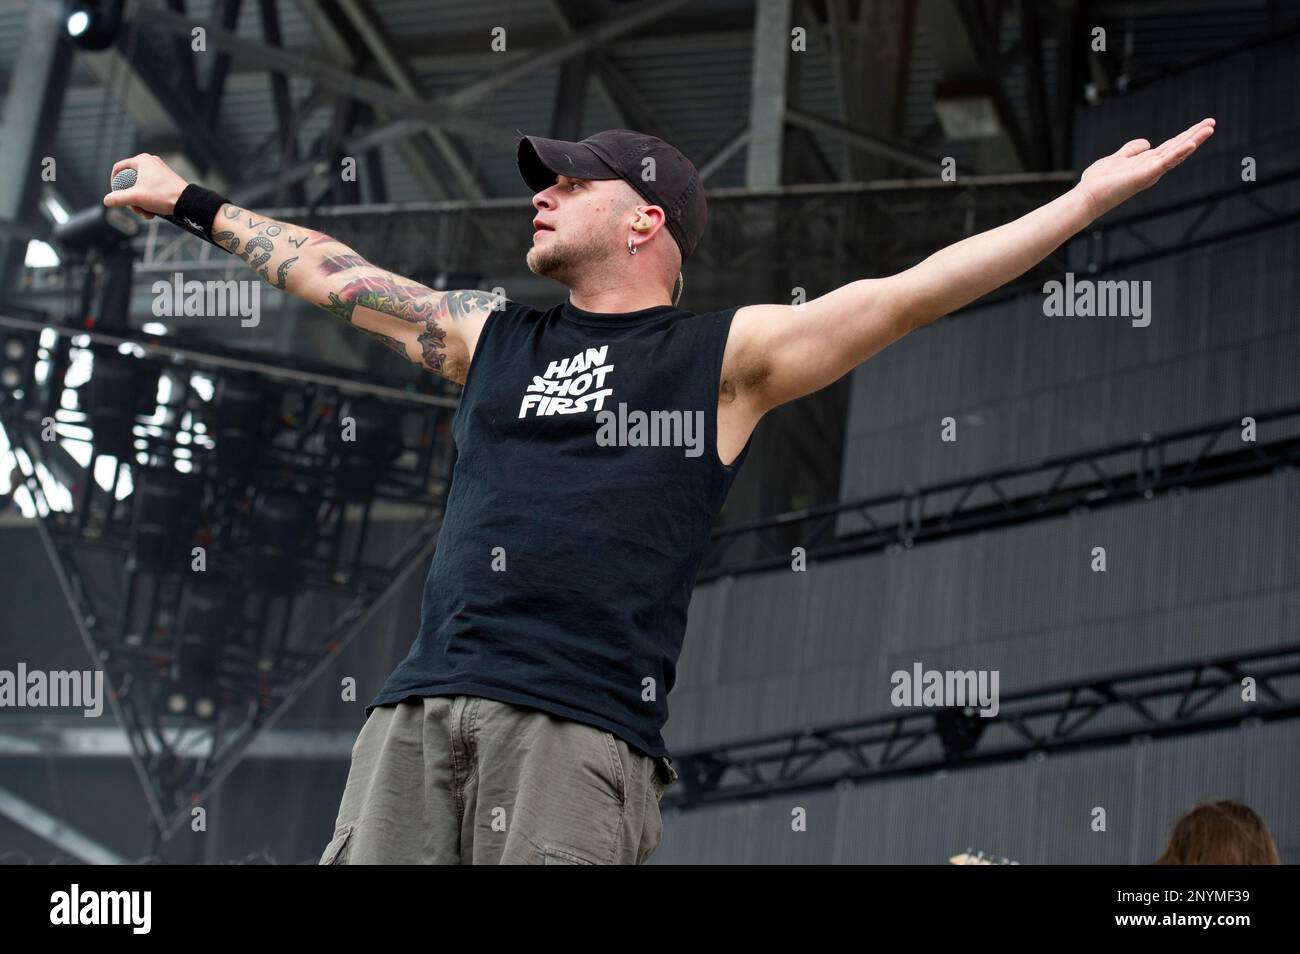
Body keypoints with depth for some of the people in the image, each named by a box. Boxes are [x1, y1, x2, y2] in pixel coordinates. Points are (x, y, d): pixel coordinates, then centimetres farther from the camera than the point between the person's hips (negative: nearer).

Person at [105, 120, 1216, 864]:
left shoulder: (728, 355, 12)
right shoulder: (490, 339, 25)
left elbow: (913, 291, 7)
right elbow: (330, 274, 36)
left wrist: (1091, 197, 2)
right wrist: (194, 203, 44)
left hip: (583, 727, -4)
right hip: (422, 708, 4)